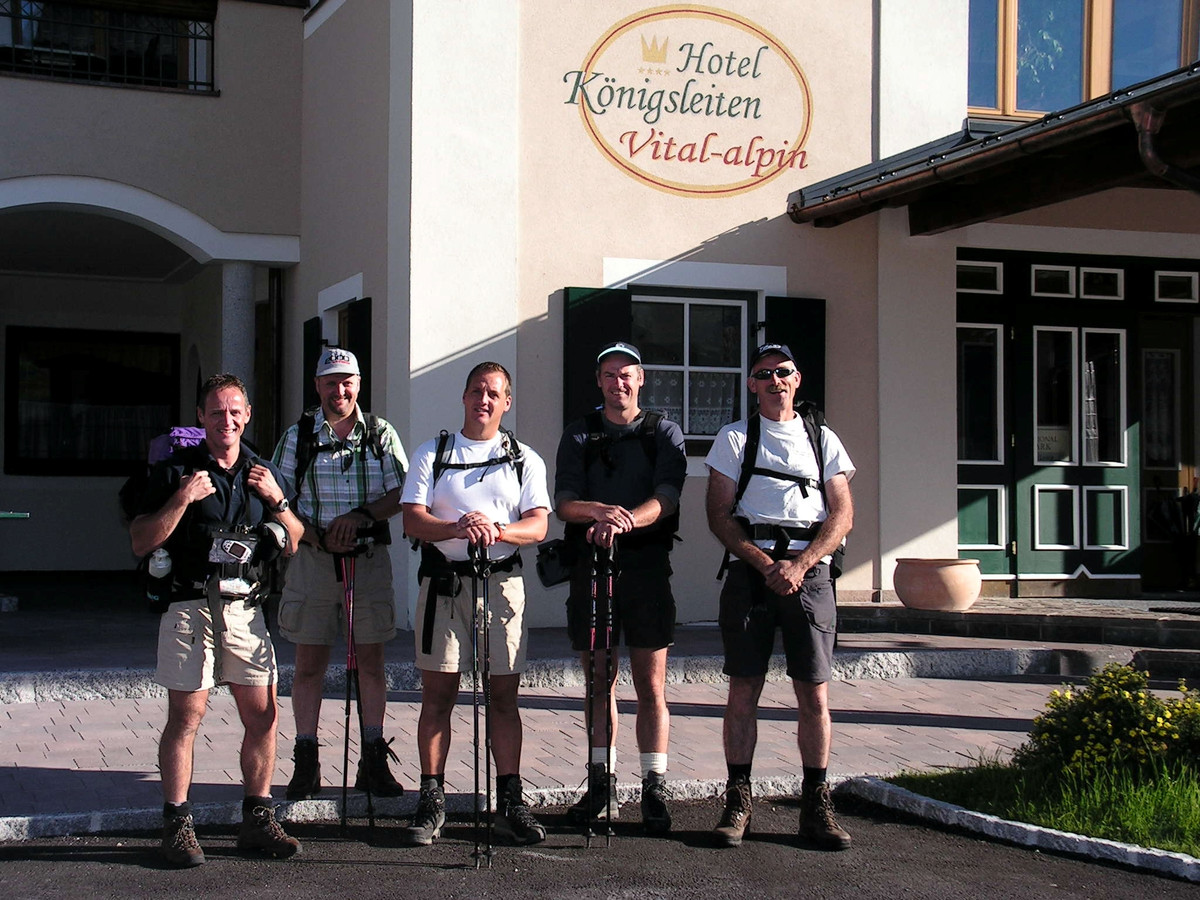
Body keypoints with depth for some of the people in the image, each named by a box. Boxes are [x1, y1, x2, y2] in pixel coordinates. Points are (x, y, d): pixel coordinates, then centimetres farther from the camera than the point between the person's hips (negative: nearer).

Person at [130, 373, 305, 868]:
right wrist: (181, 499, -15)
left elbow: (294, 544, 14)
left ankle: (257, 819, 13)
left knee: (263, 715, 2)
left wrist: (276, 500, -2)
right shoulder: (176, 470, 2)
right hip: (190, 606, -4)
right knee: (186, 716, -5)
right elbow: (141, 542, -3)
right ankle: (176, 824, 3)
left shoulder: (263, 473, 15)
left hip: (245, 606, 4)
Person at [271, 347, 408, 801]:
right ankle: (306, 762, 11)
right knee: (309, 663, 3)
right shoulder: (298, 436, 6)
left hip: (370, 558, 0)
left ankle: (373, 762, 12)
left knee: (371, 660, 4)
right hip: (312, 559, 0)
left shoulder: (381, 434, 7)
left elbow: (400, 495, 1)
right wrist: (319, 538, -12)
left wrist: (360, 516, -16)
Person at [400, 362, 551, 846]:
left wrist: (498, 529, -20)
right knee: (437, 693, 1)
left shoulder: (525, 460, 13)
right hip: (443, 582, 0)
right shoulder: (432, 453, 10)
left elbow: (539, 525, 0)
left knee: (504, 694, 1)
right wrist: (457, 528, -20)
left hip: (501, 582, 1)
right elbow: (412, 519, -1)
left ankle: (510, 801, 5)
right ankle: (431, 798, 8)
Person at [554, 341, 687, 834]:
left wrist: (624, 521, -28)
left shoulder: (664, 433, 7)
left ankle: (655, 790, 4)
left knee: (651, 685, -1)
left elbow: (666, 499, -9)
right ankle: (601, 785, 16)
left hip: (646, 566, -2)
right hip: (591, 565, 2)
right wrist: (600, 510, -23)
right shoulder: (578, 436, 11)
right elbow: (564, 503, -1)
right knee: (599, 681, 8)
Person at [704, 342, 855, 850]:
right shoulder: (734, 439, 12)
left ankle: (815, 806, 4)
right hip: (751, 567, -1)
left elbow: (843, 515, 7)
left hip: (810, 571, 1)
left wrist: (800, 565, -8)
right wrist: (765, 565, -10)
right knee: (743, 690, -1)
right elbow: (719, 514, 3)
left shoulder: (823, 440, 17)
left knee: (815, 693, -2)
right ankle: (738, 802, 5)